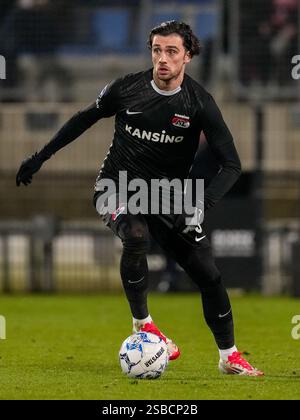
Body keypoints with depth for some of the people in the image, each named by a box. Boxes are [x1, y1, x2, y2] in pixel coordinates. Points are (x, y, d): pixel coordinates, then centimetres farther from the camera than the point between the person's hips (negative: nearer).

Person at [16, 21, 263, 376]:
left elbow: (231, 164, -14)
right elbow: (85, 118, 8)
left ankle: (229, 357, 15)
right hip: (117, 187, -1)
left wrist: (200, 205, -30)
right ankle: (142, 324, -14)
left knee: (208, 273, -4)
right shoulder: (127, 88, -11)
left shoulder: (199, 103, -14)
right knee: (136, 236, -34)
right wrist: (41, 156, 11)